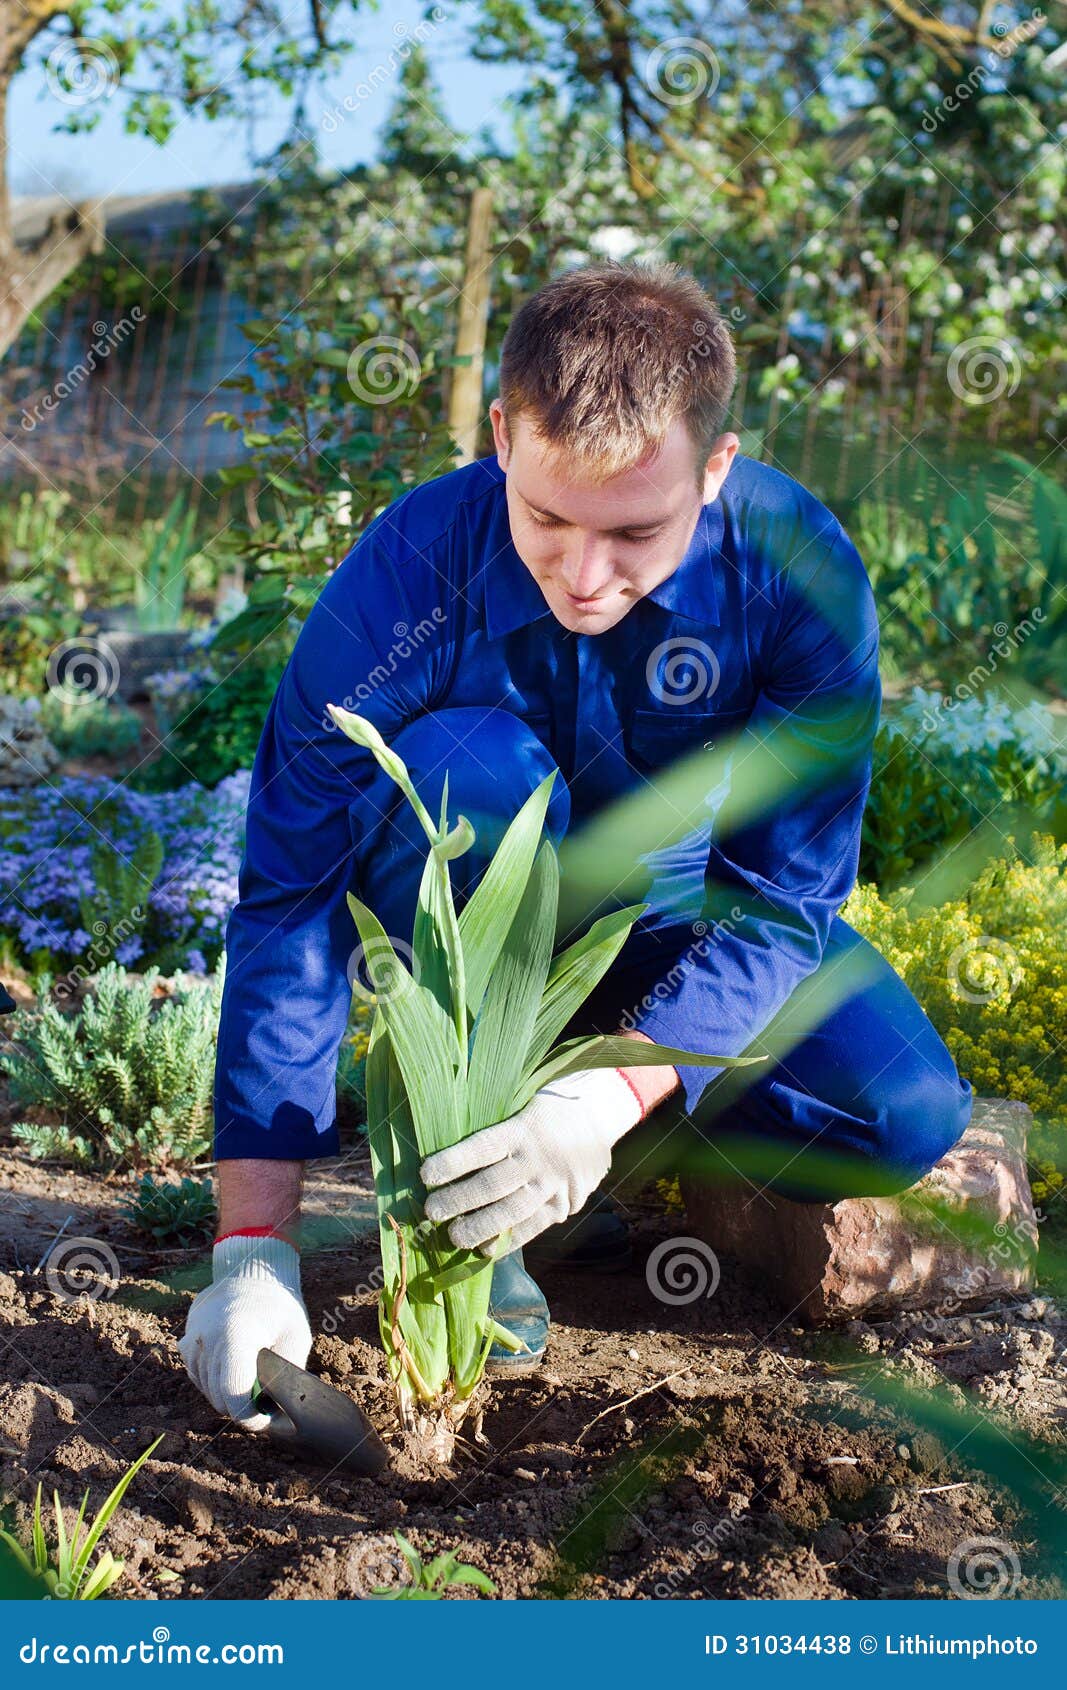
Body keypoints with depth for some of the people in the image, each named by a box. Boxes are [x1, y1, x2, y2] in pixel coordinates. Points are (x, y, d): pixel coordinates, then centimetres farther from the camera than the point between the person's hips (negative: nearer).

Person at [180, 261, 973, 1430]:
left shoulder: (800, 571, -27)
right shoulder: (405, 577, -30)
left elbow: (784, 894, -25)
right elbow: (289, 899, -29)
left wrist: (618, 1095, -44)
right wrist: (253, 1246, -35)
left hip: (680, 913, 1)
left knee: (906, 1121, -23)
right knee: (470, 763, -36)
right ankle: (471, 1222, -21)